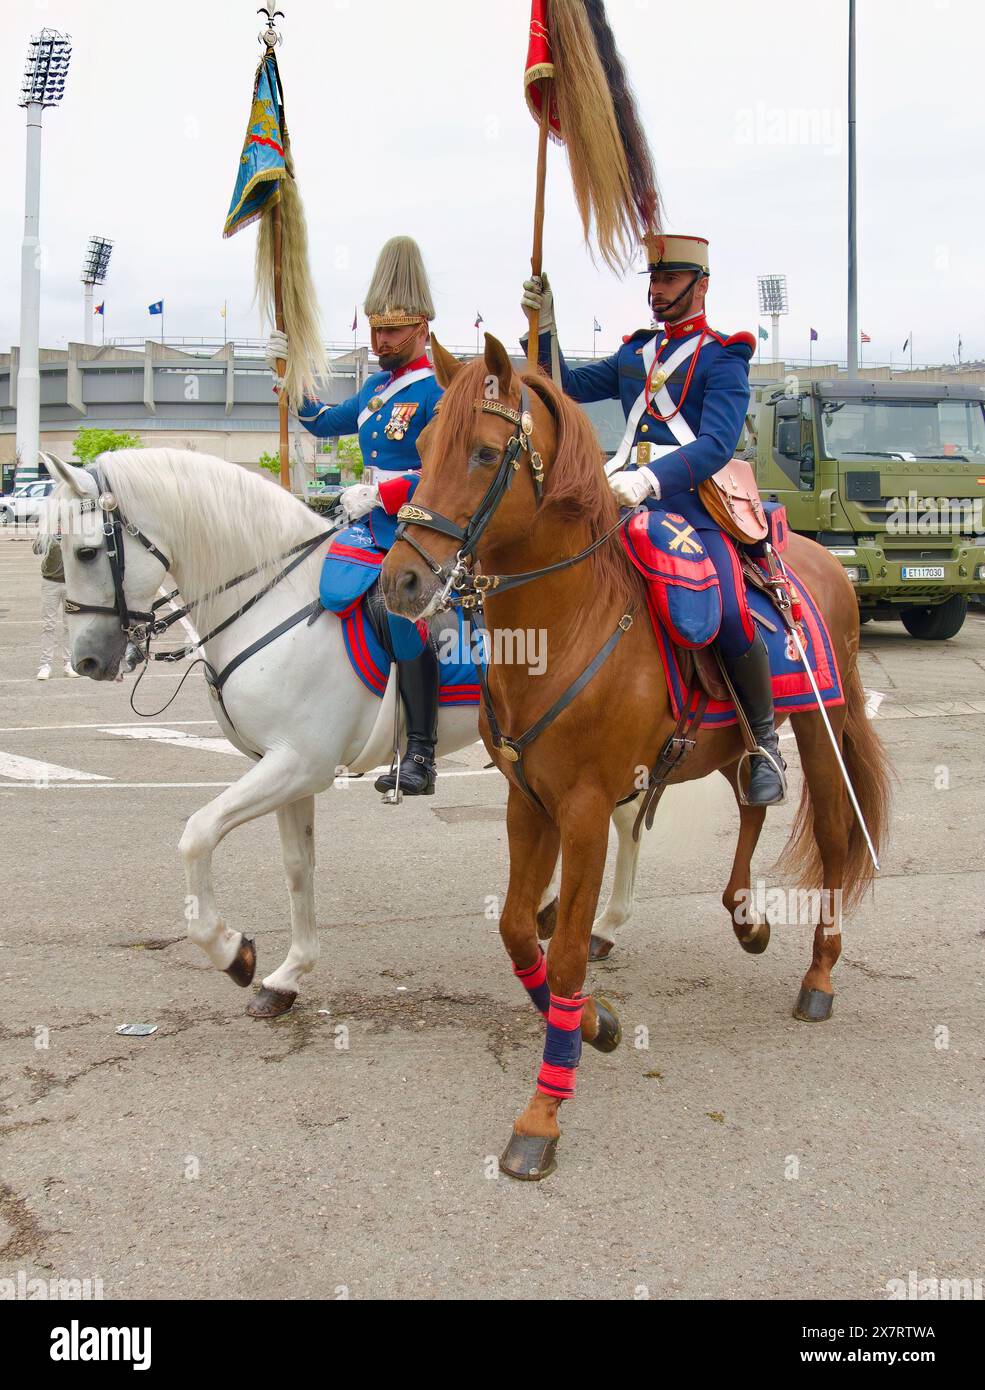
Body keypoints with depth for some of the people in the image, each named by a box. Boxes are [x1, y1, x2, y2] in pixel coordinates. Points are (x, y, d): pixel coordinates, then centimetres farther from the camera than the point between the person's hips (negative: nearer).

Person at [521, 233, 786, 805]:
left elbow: (716, 445, -13)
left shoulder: (723, 356, 1)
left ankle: (766, 741, -6)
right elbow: (568, 387, 25)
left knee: (730, 615, -28)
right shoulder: (637, 351, 20)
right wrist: (544, 325, 12)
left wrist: (650, 478, -28)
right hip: (626, 502, 6)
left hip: (694, 506, -6)